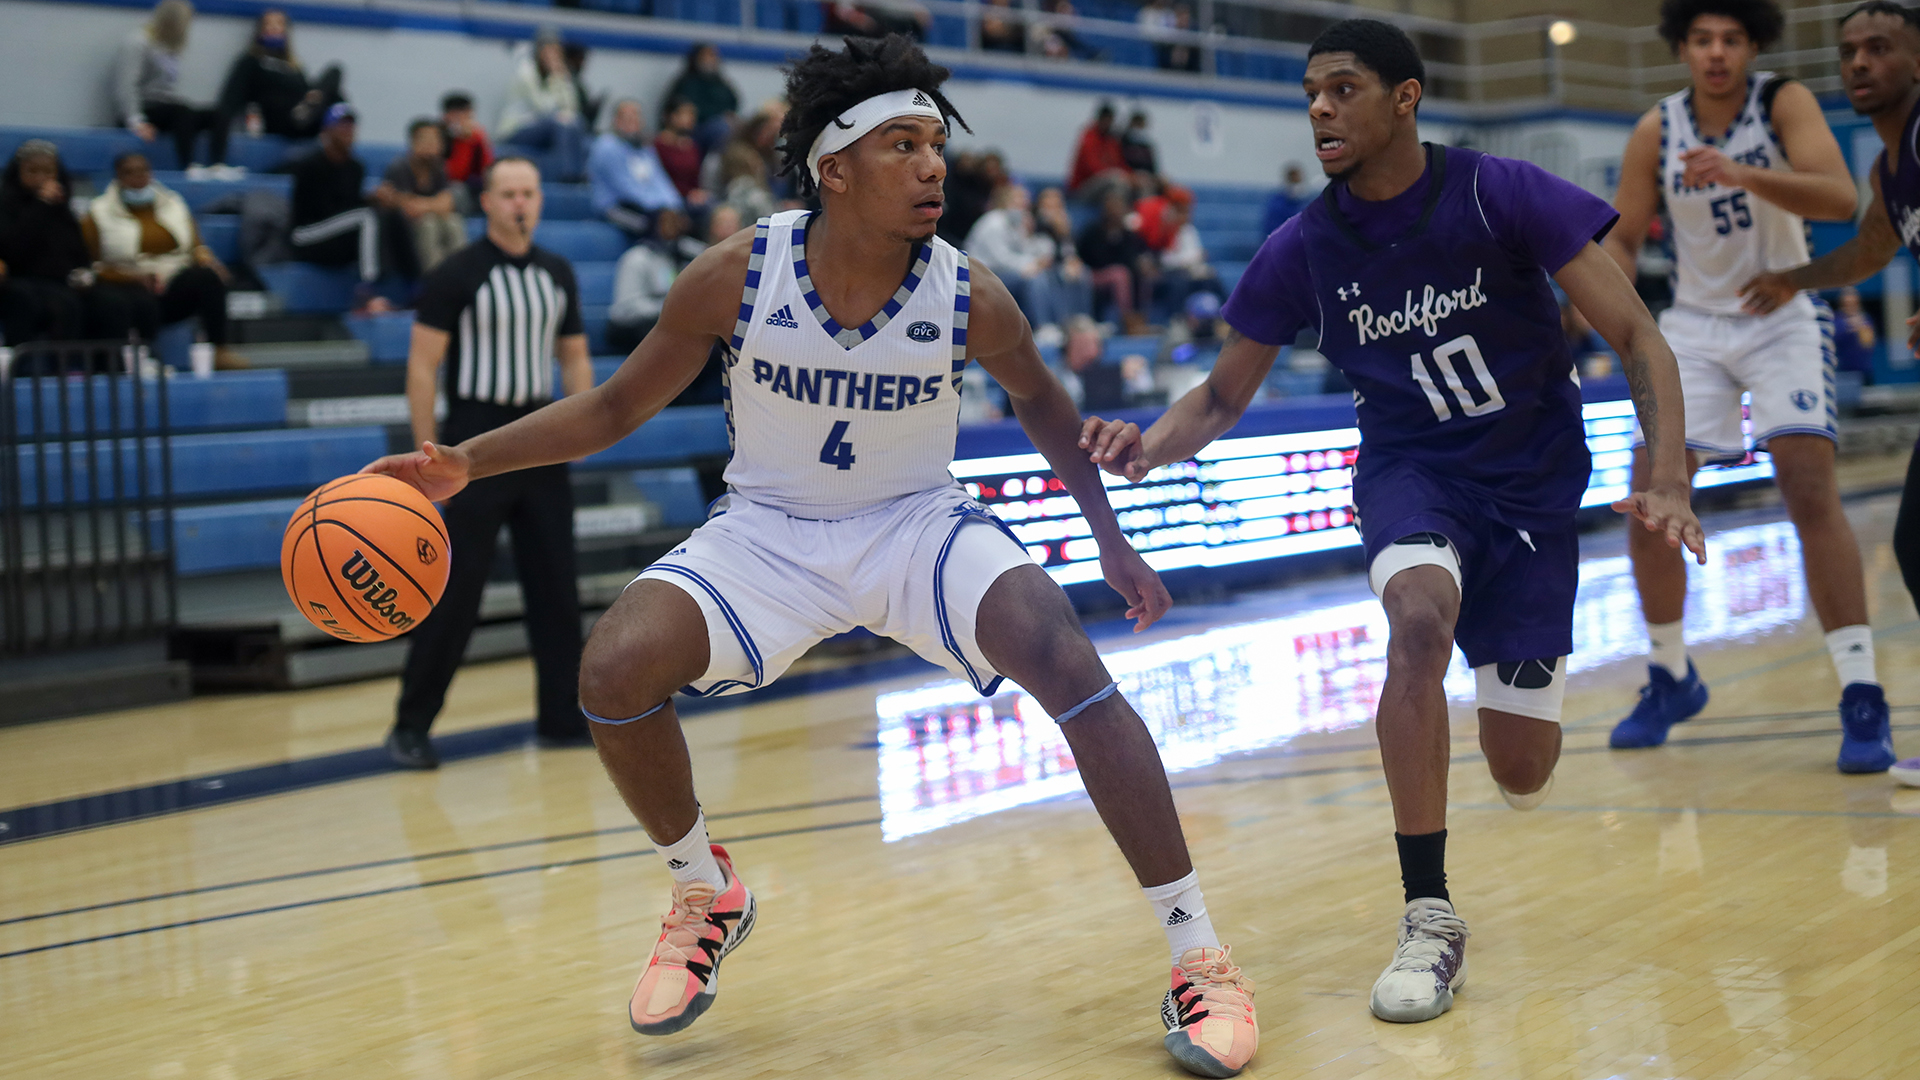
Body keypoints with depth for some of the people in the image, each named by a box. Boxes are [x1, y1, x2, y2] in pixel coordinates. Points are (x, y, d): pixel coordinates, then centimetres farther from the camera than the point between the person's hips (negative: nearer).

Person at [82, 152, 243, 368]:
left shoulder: (173, 203, 17)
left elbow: (196, 246, 16)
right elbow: (89, 266, -4)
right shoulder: (98, 214, 4)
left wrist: (206, 259, -10)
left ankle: (220, 351, -27)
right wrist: (133, 276, -19)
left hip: (174, 289, 4)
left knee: (207, 277, -27)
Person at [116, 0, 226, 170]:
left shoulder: (170, 49, 19)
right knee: (183, 111, -37)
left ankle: (218, 165, -35)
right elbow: (126, 85, -17)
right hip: (146, 110, -8)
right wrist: (135, 121, -28)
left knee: (220, 115, -13)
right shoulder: (137, 44, -6)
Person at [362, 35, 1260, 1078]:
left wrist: (1110, 539, 8)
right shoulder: (737, 276, -19)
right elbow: (616, 407, -5)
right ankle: (704, 894, 8)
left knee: (1064, 660, -28)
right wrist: (466, 461, -16)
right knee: (613, 671, -22)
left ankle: (1198, 957, -18)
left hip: (919, 523, -1)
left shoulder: (970, 298, -18)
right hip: (768, 532, 1)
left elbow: (1041, 401, 5)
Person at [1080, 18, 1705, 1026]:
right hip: (1409, 471, 1)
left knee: (1520, 771, -2)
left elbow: (1637, 338, -15)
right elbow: (1224, 396, 2)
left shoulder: (1504, 194, -17)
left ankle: (1521, 687, 41)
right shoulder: (1302, 250, -9)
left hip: (1534, 479, 0)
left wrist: (1668, 480, -29)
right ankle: (1430, 918, -27)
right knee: (1419, 616, -36)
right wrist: (1151, 443, -20)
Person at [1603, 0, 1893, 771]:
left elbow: (1840, 197, -29)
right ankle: (1671, 679, 18)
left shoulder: (1785, 103, -13)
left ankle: (1861, 696, -19)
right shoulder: (1656, 133, -5)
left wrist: (1740, 174, -44)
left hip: (1784, 318, -3)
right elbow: (1622, 237, 4)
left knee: (1810, 487, -21)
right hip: (1696, 325, 3)